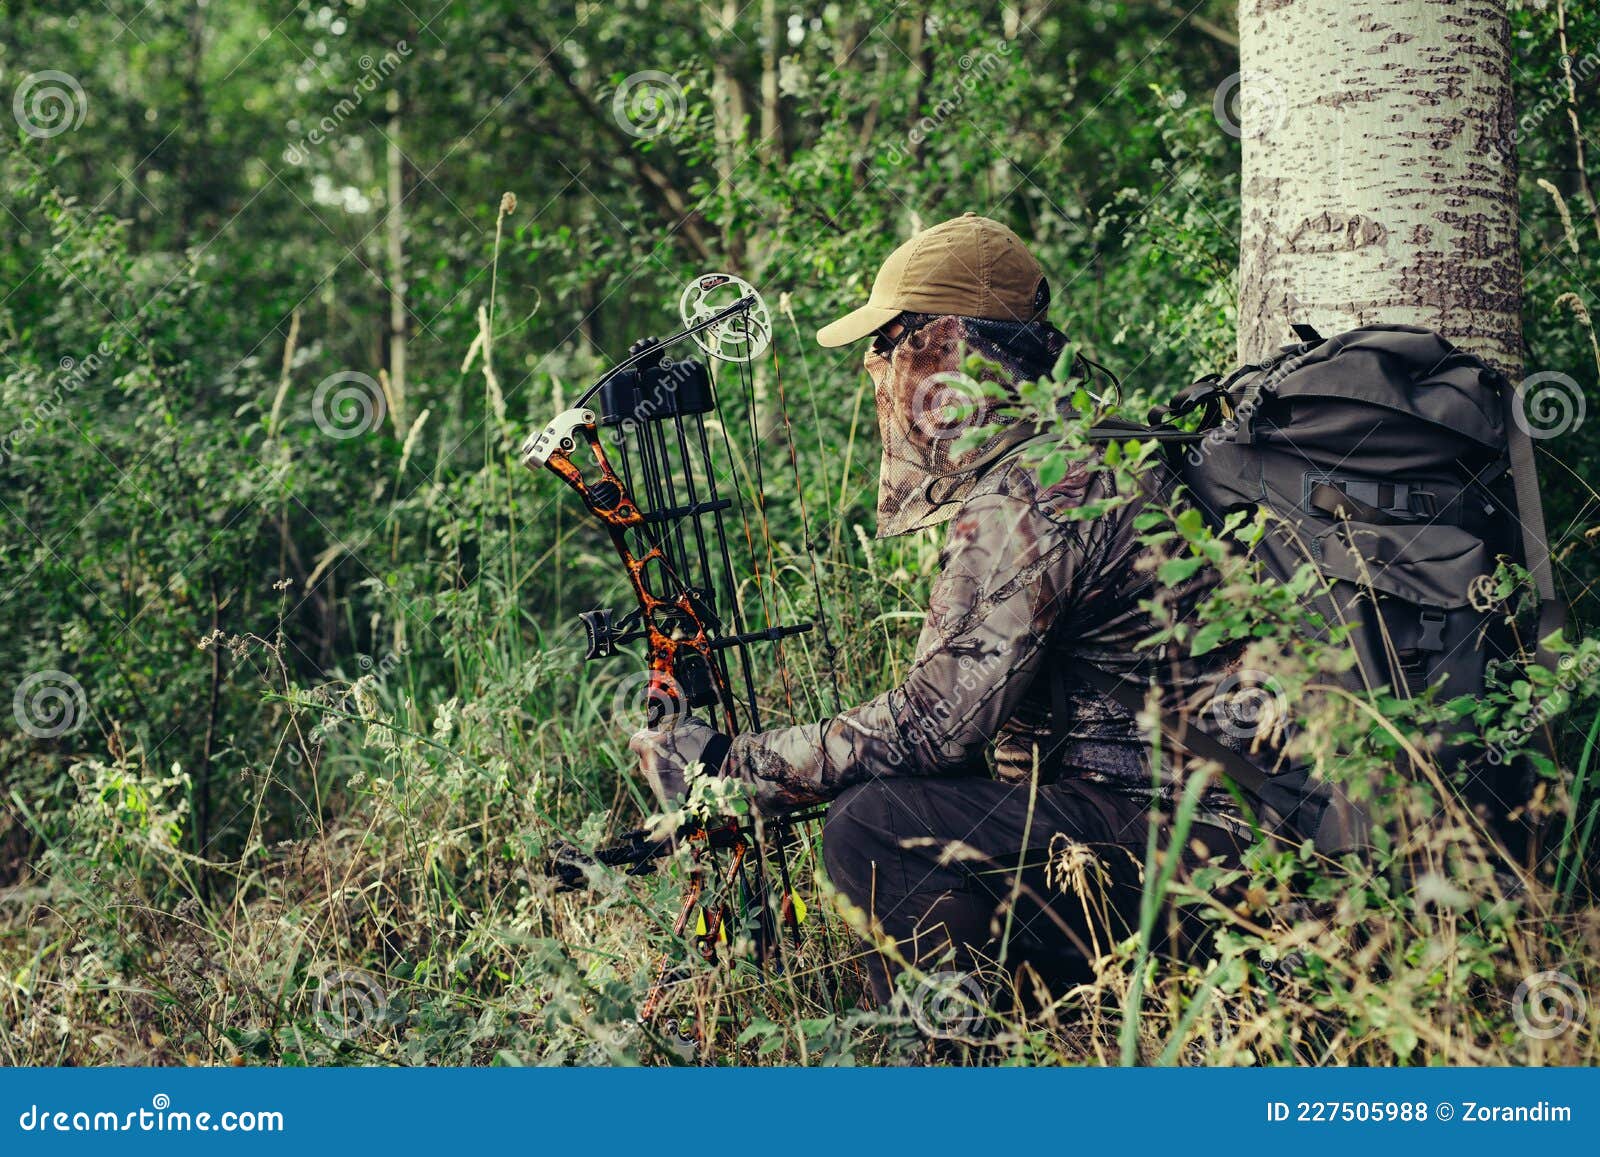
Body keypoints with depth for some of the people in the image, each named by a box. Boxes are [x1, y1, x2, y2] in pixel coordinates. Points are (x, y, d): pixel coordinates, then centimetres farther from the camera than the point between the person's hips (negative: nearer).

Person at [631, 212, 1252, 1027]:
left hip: (1177, 834, -11)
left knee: (872, 833, -20)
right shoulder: (1072, 451, 15)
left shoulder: (1029, 497, -18)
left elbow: (933, 723, -22)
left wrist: (728, 768, -13)